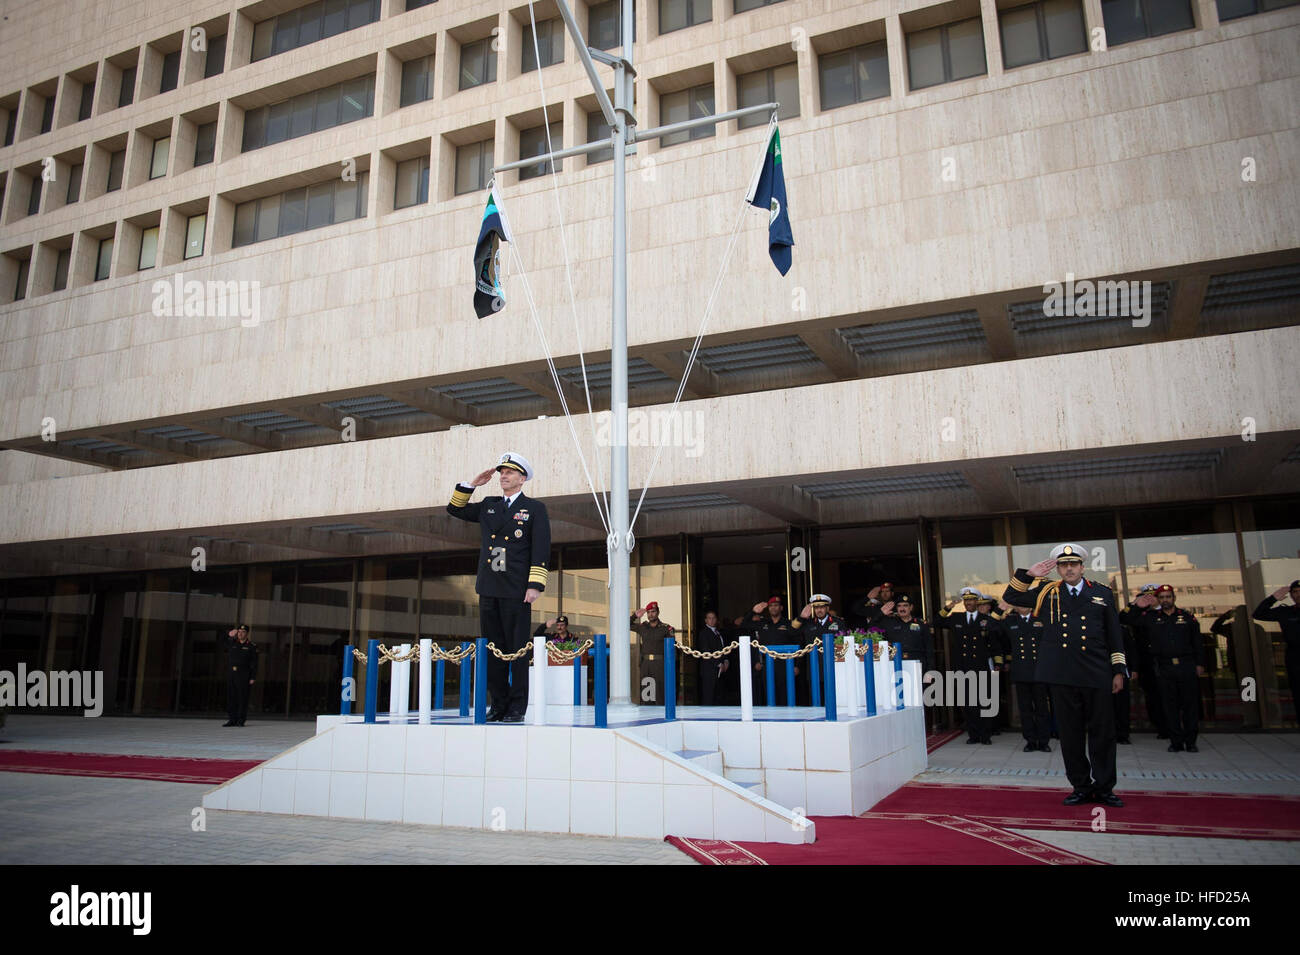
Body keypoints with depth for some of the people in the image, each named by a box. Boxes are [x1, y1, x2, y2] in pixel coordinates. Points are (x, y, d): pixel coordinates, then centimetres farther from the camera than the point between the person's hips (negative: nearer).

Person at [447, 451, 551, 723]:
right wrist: (472, 484, 14)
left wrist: (535, 586, -12)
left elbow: (541, 550, -4)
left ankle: (517, 708, 3)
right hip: (488, 589, 5)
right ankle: (498, 706, 15)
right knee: (493, 648, 7)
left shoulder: (535, 508, 3)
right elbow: (455, 509, 27)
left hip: (516, 591, -5)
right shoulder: (487, 506, 17)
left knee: (517, 648, -2)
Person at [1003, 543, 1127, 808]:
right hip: (1062, 676, 0)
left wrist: (1119, 670, 5)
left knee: (1102, 732, 4)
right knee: (1070, 733, 6)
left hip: (1097, 675, 0)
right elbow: (1010, 597, 11)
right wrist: (1028, 575, -1)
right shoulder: (1046, 593, 10)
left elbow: (1114, 635, 11)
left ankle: (1104, 788, 16)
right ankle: (1081, 786, 17)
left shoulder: (1102, 593, 10)